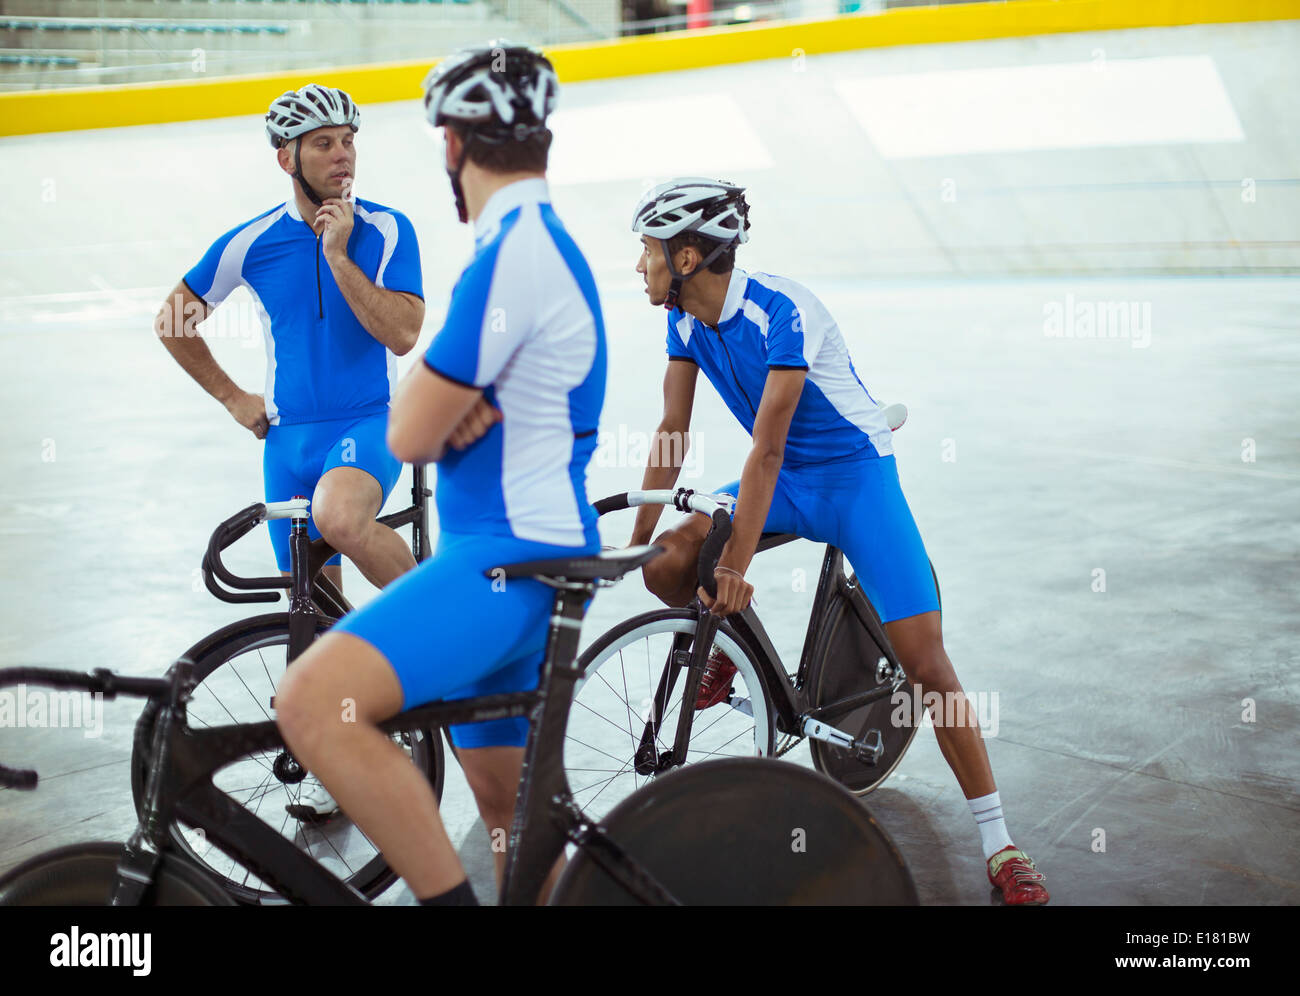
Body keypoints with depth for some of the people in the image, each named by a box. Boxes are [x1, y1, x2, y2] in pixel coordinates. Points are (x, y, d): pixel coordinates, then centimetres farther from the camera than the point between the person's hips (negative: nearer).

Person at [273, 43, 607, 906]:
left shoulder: (515, 252, -17)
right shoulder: (542, 241, 16)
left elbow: (409, 436, -16)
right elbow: (436, 427, 15)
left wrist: (434, 410, 4)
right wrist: (456, 408, -7)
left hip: (513, 557, -11)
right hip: (499, 551, 11)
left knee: (313, 700, -27)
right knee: (503, 795, 22)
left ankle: (453, 897, -20)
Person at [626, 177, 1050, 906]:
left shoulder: (783, 312, -28)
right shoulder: (688, 321, -5)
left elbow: (767, 448, -30)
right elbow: (672, 433, -1)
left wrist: (738, 566, -29)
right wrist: (635, 540, -3)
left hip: (854, 475, -6)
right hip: (785, 482, 6)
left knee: (925, 662, -13)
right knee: (668, 568, -18)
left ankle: (1000, 846, -2)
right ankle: (727, 651, 17)